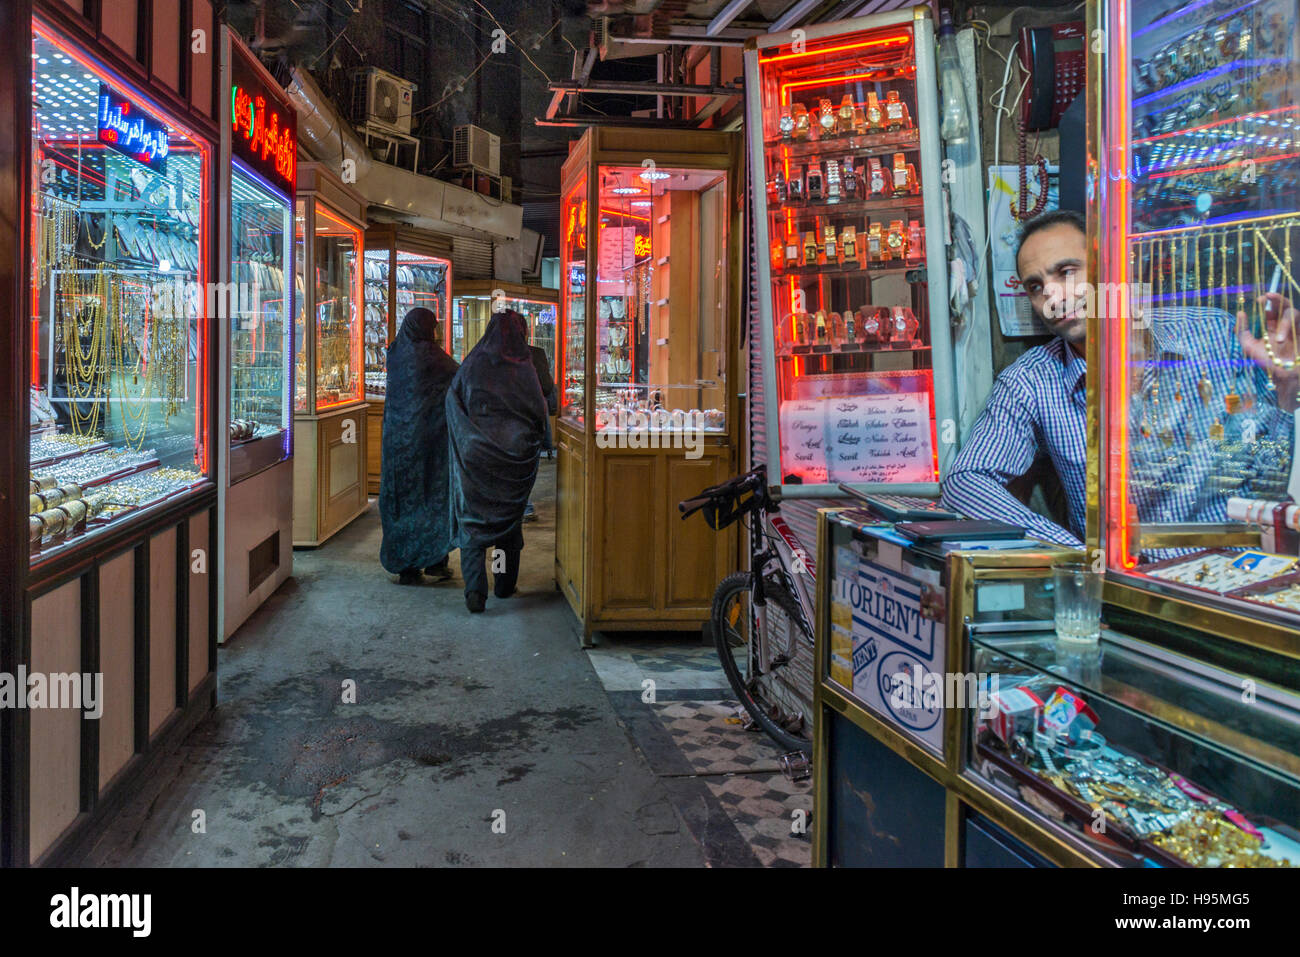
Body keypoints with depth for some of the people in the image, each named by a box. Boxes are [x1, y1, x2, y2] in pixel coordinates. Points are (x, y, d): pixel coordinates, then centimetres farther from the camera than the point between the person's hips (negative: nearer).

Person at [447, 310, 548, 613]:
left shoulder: (472, 366, -3)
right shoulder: (524, 369, -5)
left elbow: (452, 402, 4)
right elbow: (540, 412, -2)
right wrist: (530, 440, 16)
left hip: (476, 454, 0)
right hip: (513, 457, 1)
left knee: (473, 521, 3)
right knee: (510, 517, 15)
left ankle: (475, 587, -13)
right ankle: (505, 584, 25)